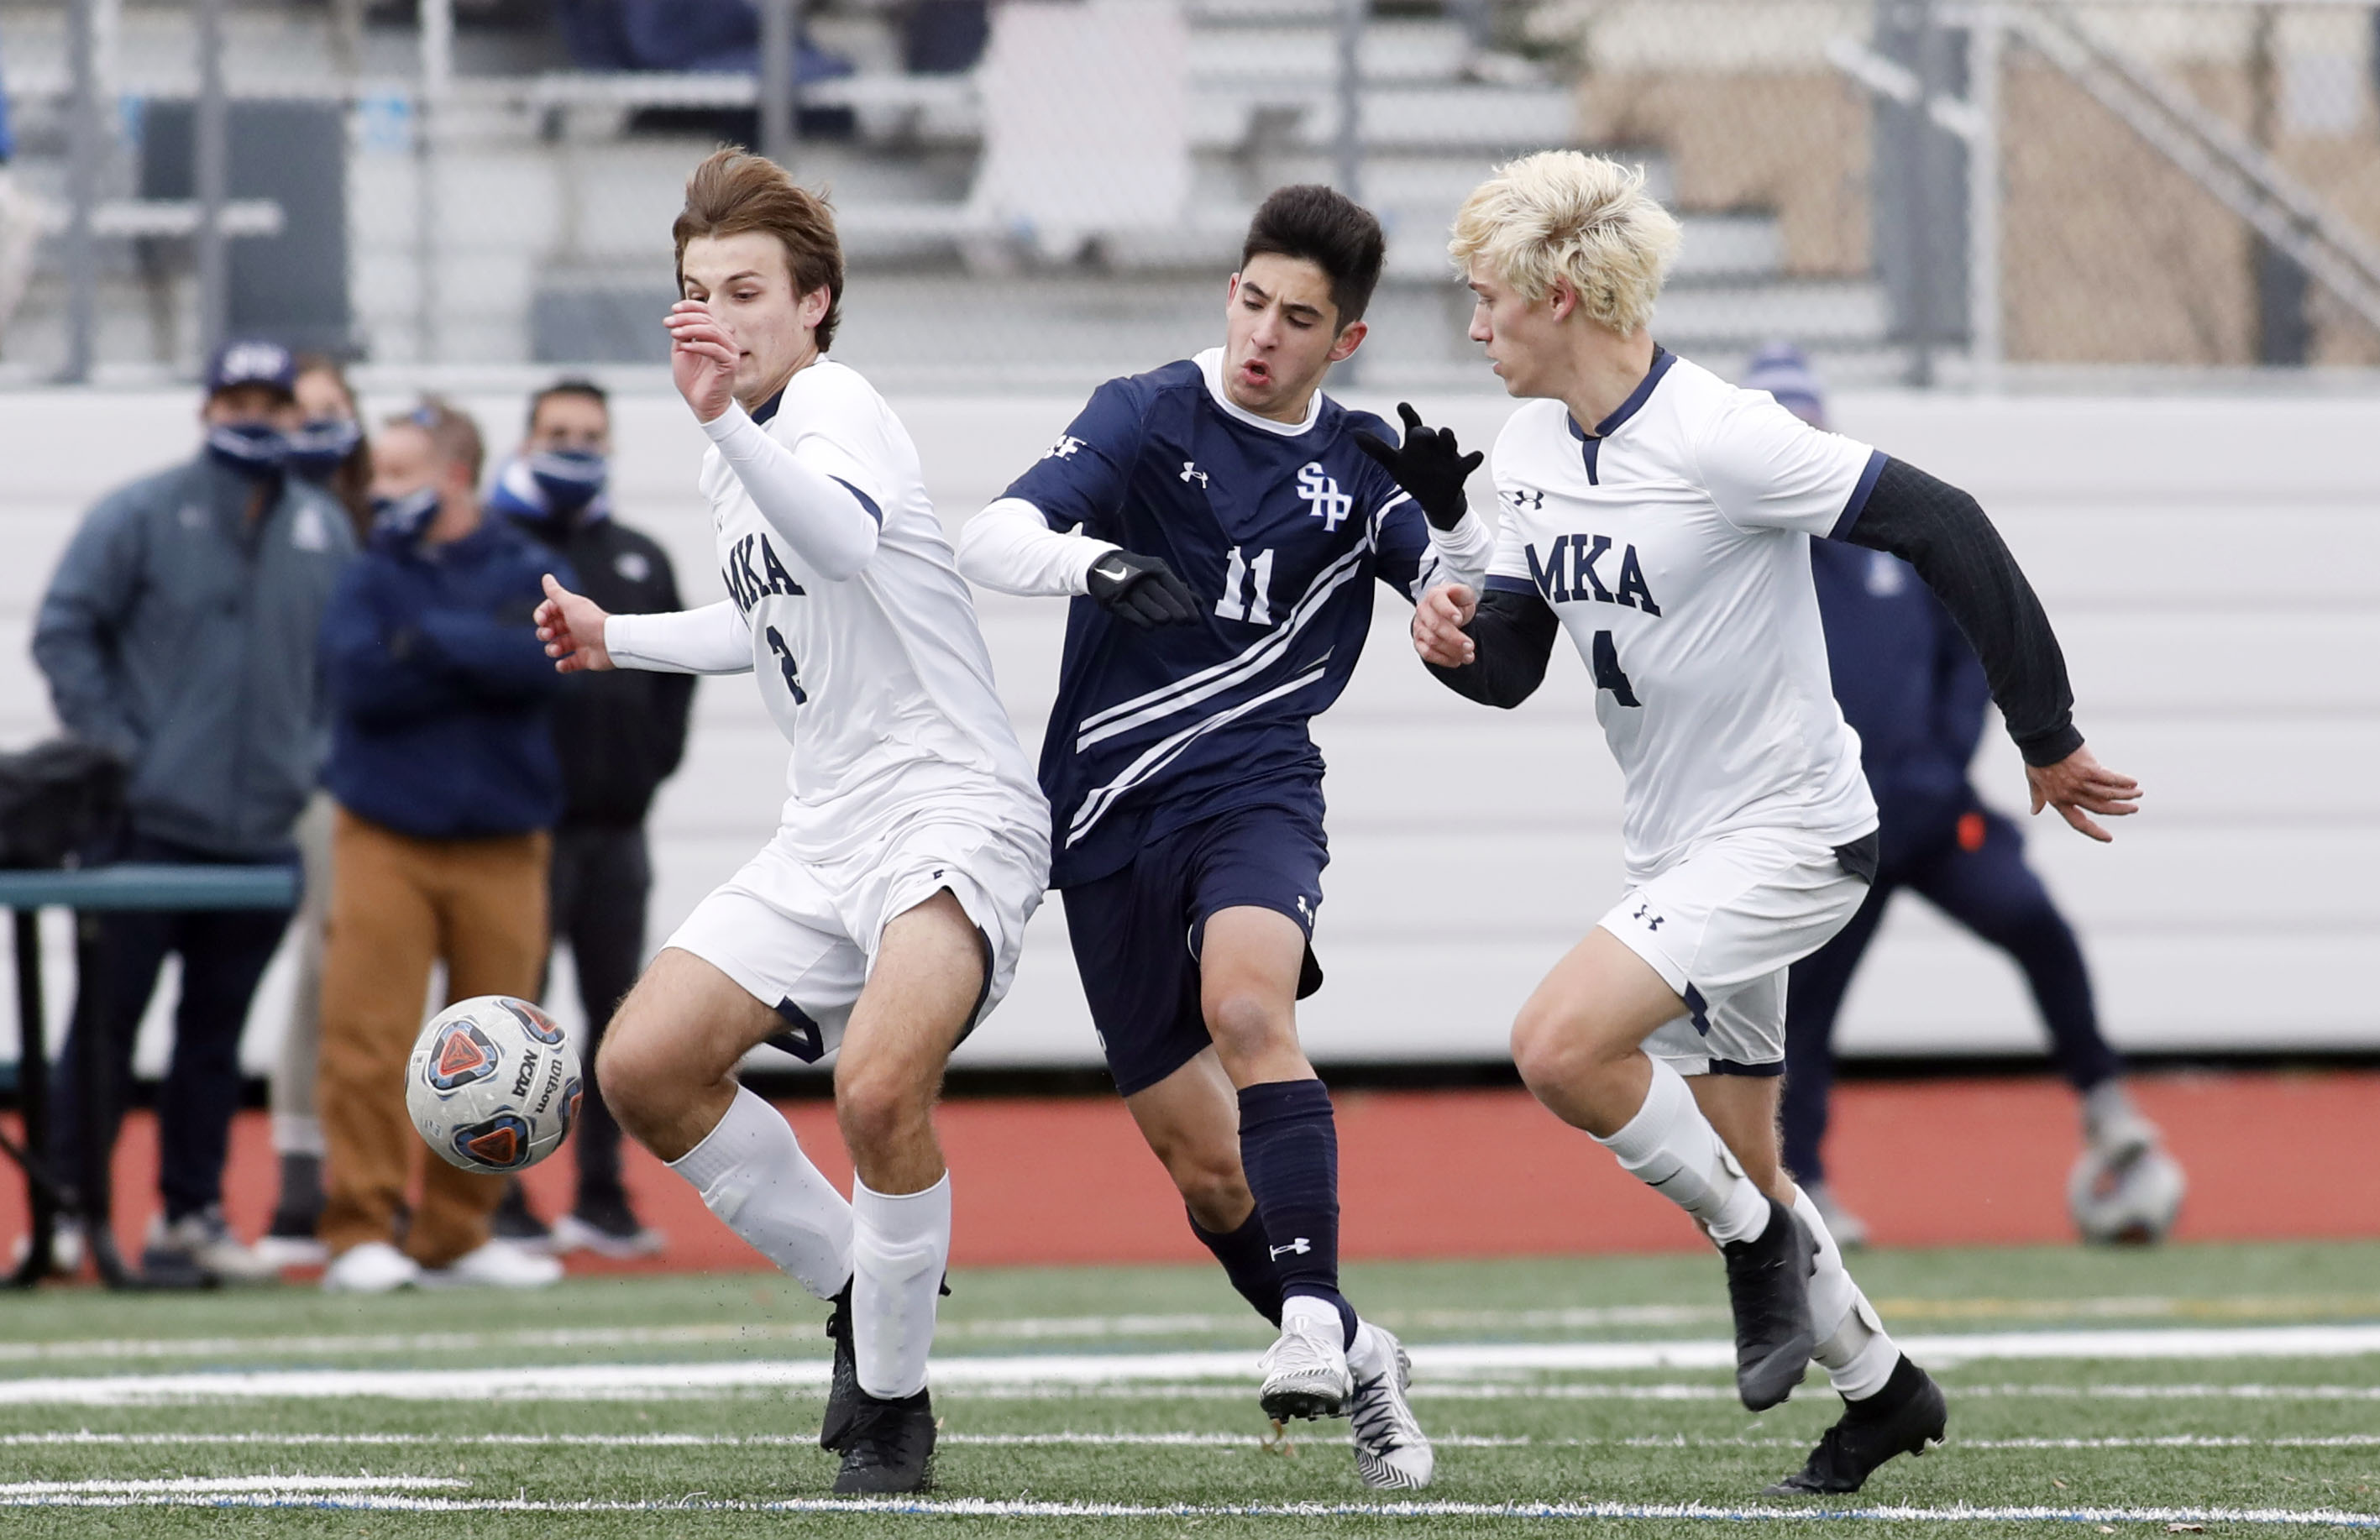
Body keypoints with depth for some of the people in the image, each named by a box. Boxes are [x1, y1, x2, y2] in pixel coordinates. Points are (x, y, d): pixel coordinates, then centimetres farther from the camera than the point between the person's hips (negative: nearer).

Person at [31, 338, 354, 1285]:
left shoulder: (325, 532, 10)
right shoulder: (142, 515, -3)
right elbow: (64, 630, -4)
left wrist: (317, 754, 6)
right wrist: (111, 740, -10)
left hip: (264, 830, 4)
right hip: (148, 825, -4)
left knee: (217, 1031, 9)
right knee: (107, 1020, -4)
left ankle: (192, 1210, 15)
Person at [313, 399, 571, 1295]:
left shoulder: (529, 576, 6)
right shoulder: (372, 578, 7)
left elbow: (541, 661, -13)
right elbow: (360, 681, -9)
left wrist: (426, 641, -11)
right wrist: (482, 659, -9)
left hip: (503, 843, 1)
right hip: (386, 840, -1)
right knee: (368, 1037, -10)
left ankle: (455, 1235, 12)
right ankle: (360, 1234, -7)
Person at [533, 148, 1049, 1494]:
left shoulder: (836, 411, -13)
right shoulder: (747, 454, 15)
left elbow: (844, 540, -39)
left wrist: (727, 421, -53)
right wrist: (619, 640, 27)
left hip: (956, 814, -9)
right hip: (831, 829, 9)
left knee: (880, 1085, -31)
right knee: (645, 1070, -1)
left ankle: (894, 1407, -12)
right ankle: (859, 1292, 17)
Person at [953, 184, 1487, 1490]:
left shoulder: (1361, 464, 6)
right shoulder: (1146, 417, -3)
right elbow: (990, 539, -17)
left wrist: (1449, 516, -17)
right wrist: (1091, 564, -38)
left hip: (1255, 792, 0)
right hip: (1109, 810, 0)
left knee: (1247, 1006, -33)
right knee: (1197, 1155, 4)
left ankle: (1310, 1309, -36)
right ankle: (1355, 1365, 24)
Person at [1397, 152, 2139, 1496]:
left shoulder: (1720, 440, -23)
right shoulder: (1530, 450, 3)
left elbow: (1943, 528, -21)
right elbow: (1513, 663, 12)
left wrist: (2050, 739, -16)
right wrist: (1458, 640, -14)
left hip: (1790, 833, -9)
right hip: (1686, 850, 9)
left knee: (1561, 1045, -24)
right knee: (1734, 1172, 15)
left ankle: (1762, 1235, -3)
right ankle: (1884, 1389, 33)